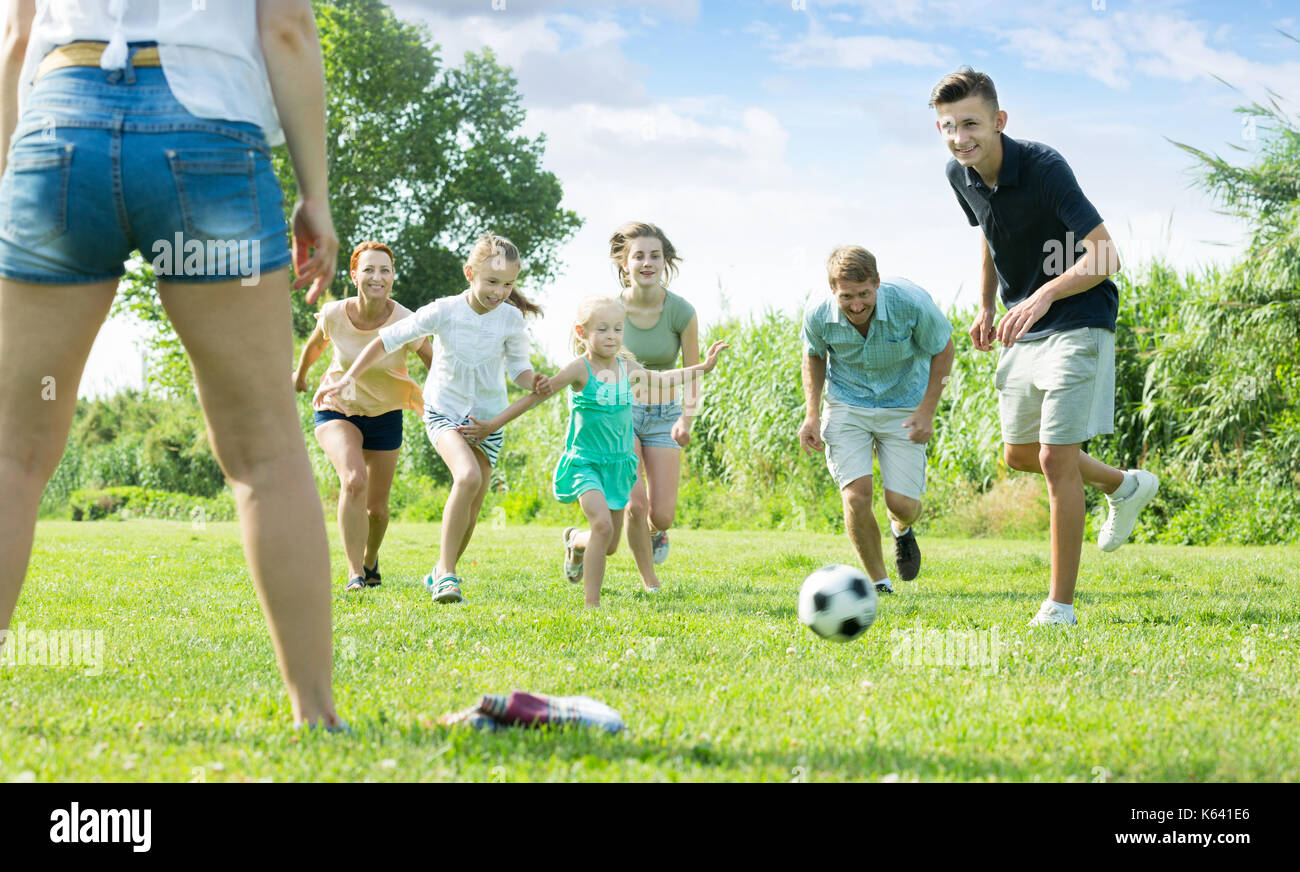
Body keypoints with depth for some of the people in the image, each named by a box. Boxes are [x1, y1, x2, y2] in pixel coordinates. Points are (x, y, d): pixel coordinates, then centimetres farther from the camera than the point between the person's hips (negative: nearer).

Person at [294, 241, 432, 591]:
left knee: (376, 508, 8)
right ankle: (354, 572, -19)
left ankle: (371, 559, 41)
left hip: (385, 415, 1)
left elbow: (435, 364, -8)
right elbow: (315, 344, 4)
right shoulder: (334, 314, -19)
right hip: (337, 409, -1)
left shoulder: (405, 322, -22)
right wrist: (300, 375, 22)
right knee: (353, 480, -28)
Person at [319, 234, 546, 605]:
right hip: (444, 411, -3)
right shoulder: (444, 311, -15)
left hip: (487, 420, 3)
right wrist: (348, 378, -12)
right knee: (468, 476, -30)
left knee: (470, 513, 4)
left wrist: (533, 382, -25)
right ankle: (446, 573, -22)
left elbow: (518, 368, -2)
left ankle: (441, 575, 28)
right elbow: (388, 339, -8)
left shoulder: (511, 318, -10)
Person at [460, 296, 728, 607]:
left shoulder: (626, 366, 3)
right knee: (602, 525, -26)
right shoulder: (579, 368, -14)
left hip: (618, 463, 6)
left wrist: (704, 367, 24)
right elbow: (537, 395, -14)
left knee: (610, 546, 9)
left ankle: (575, 540, 45)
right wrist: (492, 425, -16)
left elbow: (660, 380, 23)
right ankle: (591, 603, -17)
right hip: (584, 462, -6)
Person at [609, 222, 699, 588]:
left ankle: (655, 530, 36)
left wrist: (686, 420, -19)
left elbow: (692, 374, -4)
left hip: (663, 416, 1)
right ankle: (650, 582, 6)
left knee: (662, 515, -4)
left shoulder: (682, 312, -12)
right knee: (635, 503, -16)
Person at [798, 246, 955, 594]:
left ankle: (901, 529, 33)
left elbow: (942, 349, -7)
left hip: (904, 406, -1)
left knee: (902, 503, -7)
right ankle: (879, 582, 5)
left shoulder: (911, 302, -26)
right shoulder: (818, 313, -19)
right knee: (856, 496, -16)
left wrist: (927, 411, -11)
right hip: (846, 405, 1)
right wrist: (812, 415, -4)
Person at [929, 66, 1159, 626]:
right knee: (1019, 454, 16)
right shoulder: (961, 175, -3)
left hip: (1076, 322, -8)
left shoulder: (1043, 168, -25)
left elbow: (1105, 257, -27)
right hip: (1021, 327, 8)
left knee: (1057, 457, -13)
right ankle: (1125, 486, 42)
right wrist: (986, 306, 15)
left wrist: (1043, 296, -38)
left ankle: (1061, 605, -5)